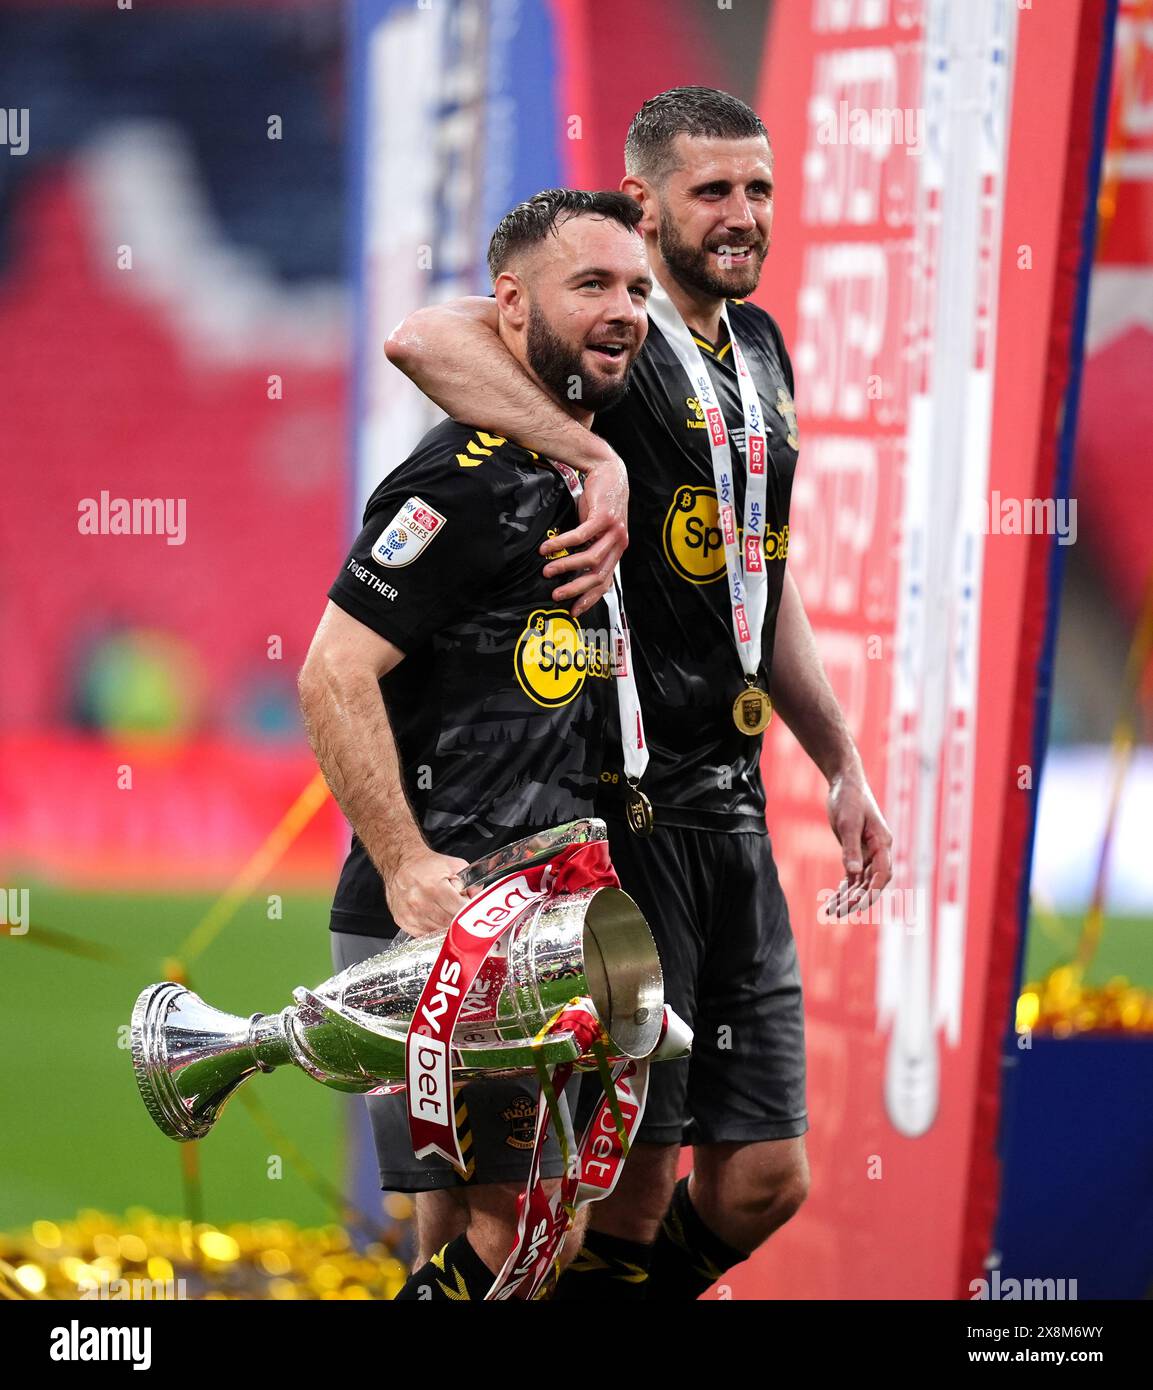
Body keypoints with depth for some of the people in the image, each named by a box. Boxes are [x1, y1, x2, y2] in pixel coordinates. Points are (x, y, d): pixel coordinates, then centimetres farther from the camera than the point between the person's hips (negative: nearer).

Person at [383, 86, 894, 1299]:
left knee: (763, 1179, 7)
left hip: (729, 802, 8)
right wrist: (596, 462, -37)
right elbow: (424, 337, -32)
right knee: (631, 1182, -6)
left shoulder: (759, 350, 17)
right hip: (620, 802, -8)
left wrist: (842, 765, 24)